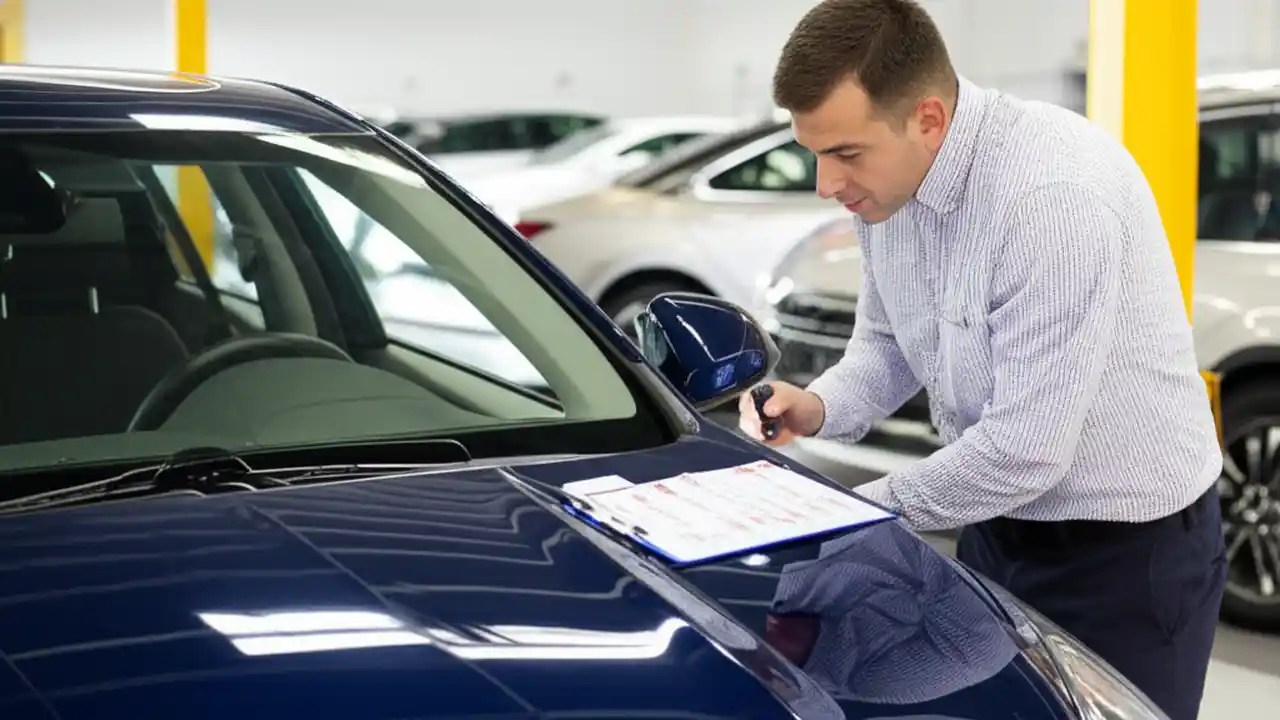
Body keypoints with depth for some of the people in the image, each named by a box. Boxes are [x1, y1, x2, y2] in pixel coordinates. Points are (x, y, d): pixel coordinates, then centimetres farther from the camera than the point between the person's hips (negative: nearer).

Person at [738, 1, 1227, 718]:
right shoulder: (886, 178, -5)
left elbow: (1025, 451, -29)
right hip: (1000, 522, 7)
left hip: (1127, 551, -7)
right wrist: (821, 407, -10)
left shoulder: (1056, 193, -31)